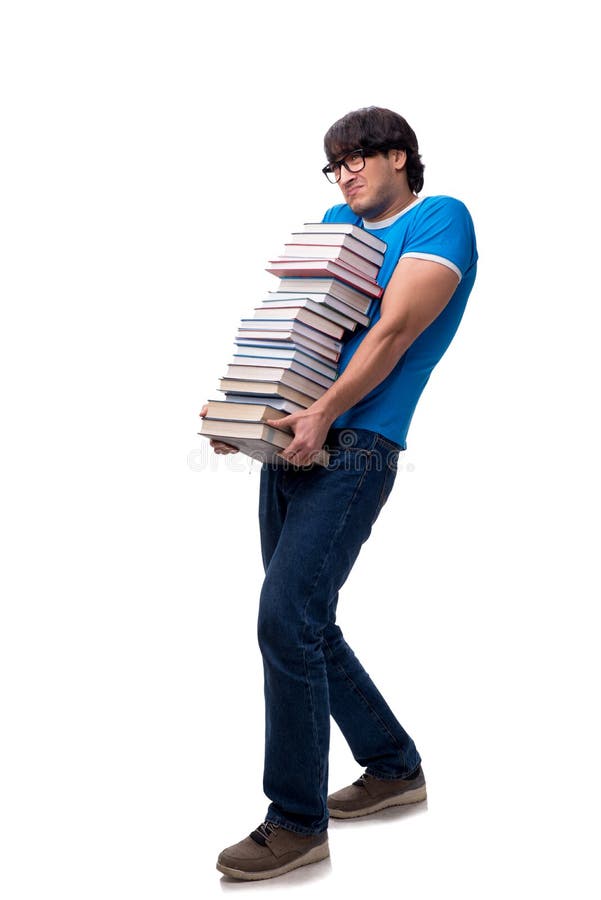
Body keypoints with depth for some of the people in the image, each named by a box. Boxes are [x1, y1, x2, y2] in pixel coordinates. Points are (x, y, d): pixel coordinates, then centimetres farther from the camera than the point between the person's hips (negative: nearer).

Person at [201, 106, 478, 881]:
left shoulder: (440, 220, -3)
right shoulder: (336, 223, 20)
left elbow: (395, 330, -14)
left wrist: (324, 413, -22)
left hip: (354, 449, -8)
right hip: (292, 443, 8)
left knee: (286, 620, -15)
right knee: (306, 627, 12)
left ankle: (298, 823, -4)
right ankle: (394, 768, 29)